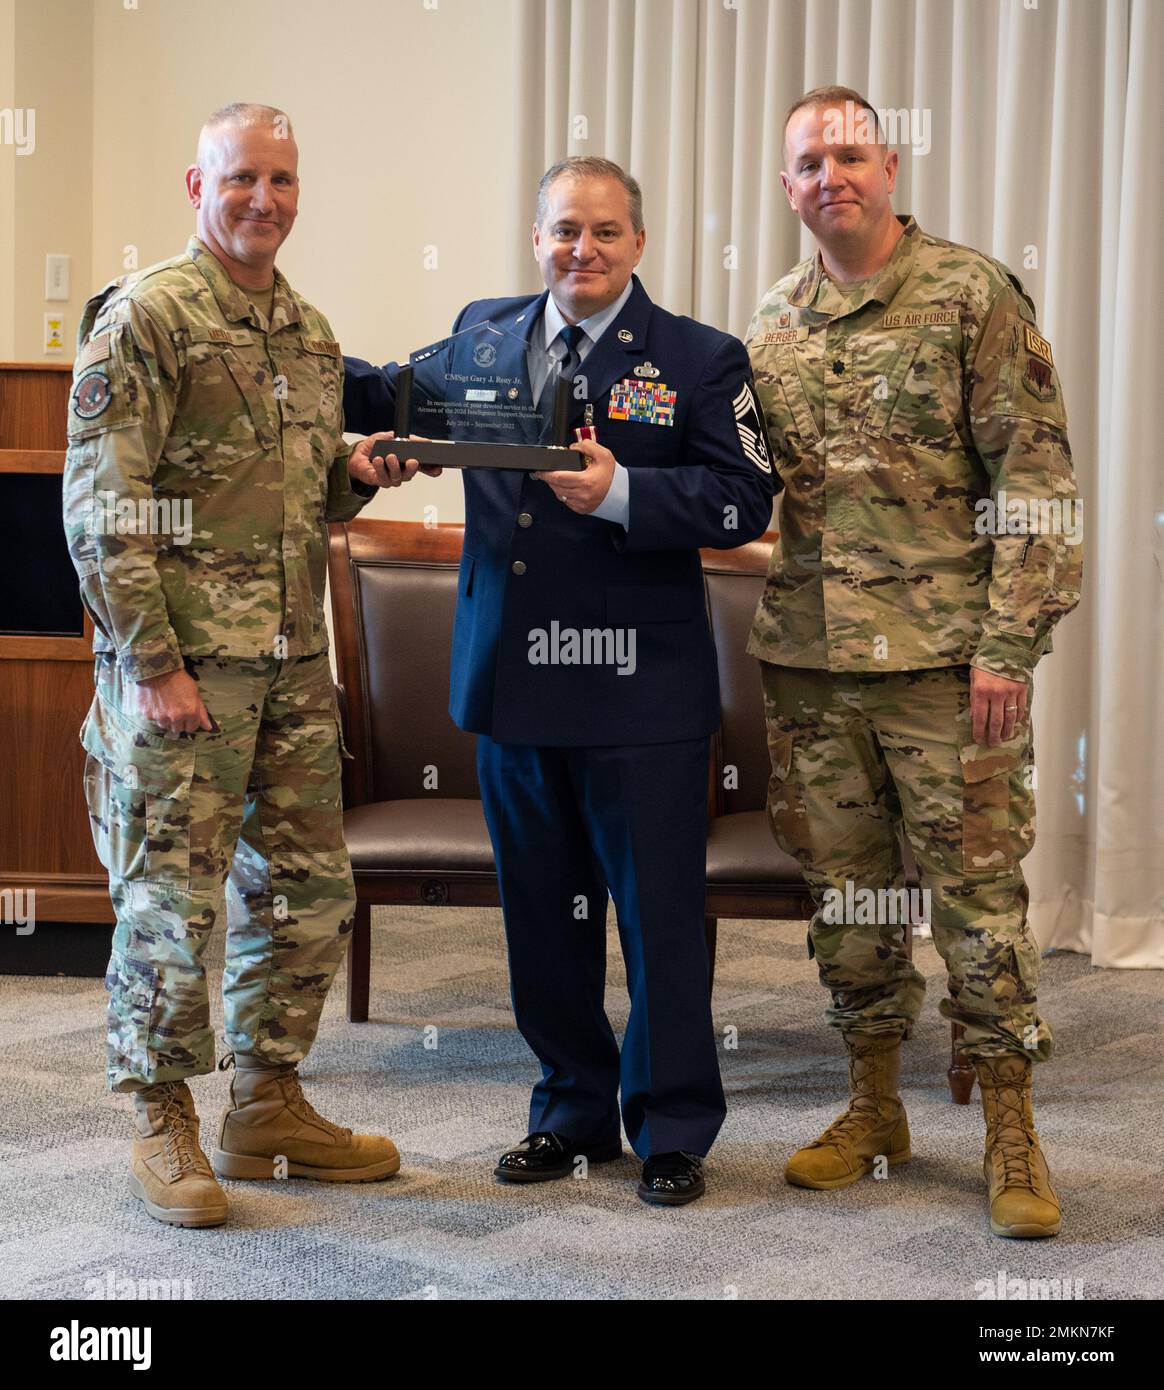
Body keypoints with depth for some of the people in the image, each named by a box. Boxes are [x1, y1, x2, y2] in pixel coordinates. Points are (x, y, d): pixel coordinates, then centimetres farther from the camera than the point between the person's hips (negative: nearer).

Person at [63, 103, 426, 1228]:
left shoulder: (310, 333, 15)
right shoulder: (143, 317, -8)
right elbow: (102, 509, -13)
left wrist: (355, 474, 1)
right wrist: (153, 662, -17)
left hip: (294, 660, 7)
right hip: (181, 665, -7)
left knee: (307, 892, 11)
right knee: (172, 901, -1)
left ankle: (268, 1109, 25)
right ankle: (163, 1126, 15)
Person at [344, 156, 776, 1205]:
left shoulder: (700, 359, -2)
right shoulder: (481, 334, 11)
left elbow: (744, 501, -8)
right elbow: (387, 396, 27)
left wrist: (621, 493, -19)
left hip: (640, 691, -4)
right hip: (514, 682, 5)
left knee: (659, 914, 2)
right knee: (542, 913, 13)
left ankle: (673, 1129, 16)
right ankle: (573, 1112, 28)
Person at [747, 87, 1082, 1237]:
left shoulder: (972, 295, -4)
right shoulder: (771, 324, 11)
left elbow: (1035, 478, -8)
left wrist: (1008, 642, -14)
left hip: (942, 655, -5)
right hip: (805, 659, 5)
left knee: (976, 885, -1)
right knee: (843, 884, 11)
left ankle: (1009, 1131, 9)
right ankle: (873, 1106, 25)